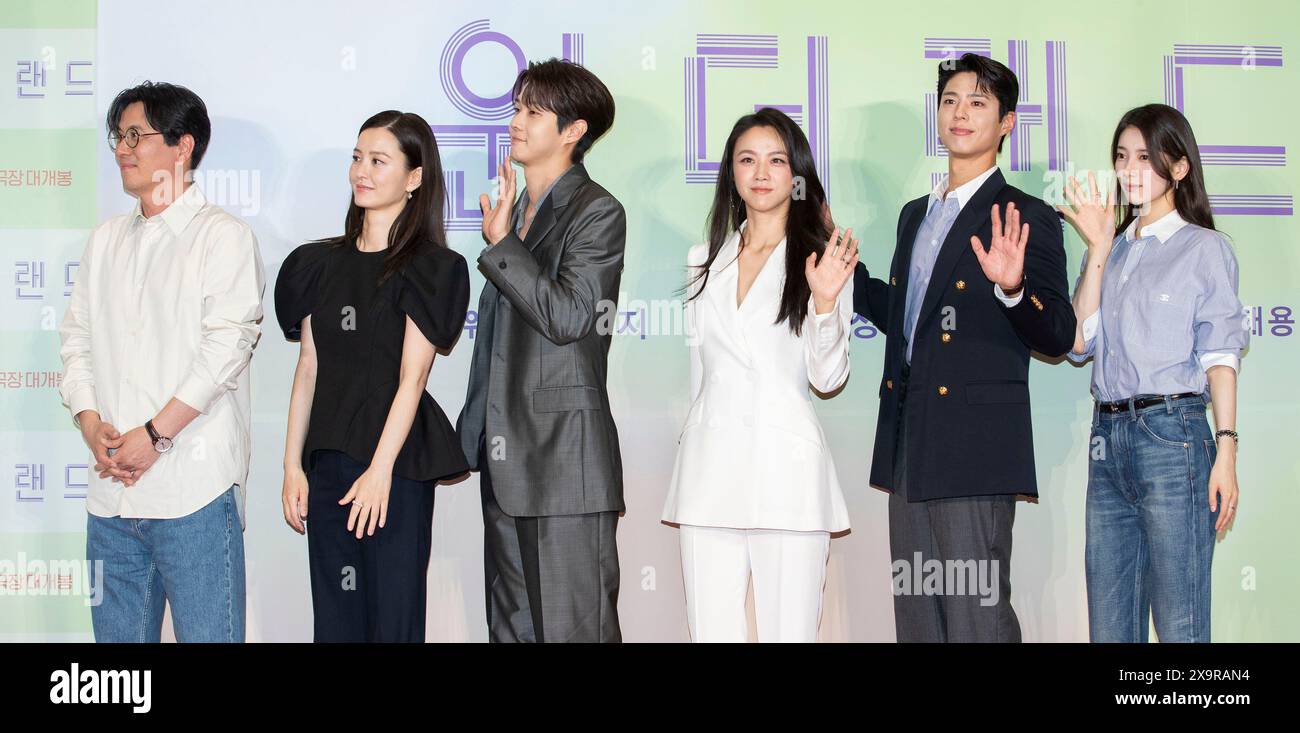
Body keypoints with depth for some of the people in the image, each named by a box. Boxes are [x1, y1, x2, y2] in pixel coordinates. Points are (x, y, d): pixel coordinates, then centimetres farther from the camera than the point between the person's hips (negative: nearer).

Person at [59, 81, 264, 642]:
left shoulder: (223, 236, -2)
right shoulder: (106, 240, 18)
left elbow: (227, 345, -12)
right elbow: (76, 338, 15)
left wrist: (154, 435, -15)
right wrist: (91, 425, -3)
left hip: (195, 490, -6)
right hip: (111, 489, 6)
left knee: (207, 633, -2)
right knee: (117, 633, 11)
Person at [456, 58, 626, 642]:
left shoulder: (597, 212, -7)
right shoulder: (515, 210, 18)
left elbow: (567, 316, -19)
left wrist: (499, 244, -13)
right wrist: (473, 432, 22)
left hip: (566, 457, -9)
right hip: (508, 459, 9)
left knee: (573, 627, -4)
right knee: (511, 627, 12)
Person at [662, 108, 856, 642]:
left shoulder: (822, 258, 2)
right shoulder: (705, 260, 15)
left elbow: (827, 378, -2)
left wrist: (826, 302, -16)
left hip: (786, 467, -4)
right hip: (709, 465, 4)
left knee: (788, 633, -4)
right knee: (710, 632, 2)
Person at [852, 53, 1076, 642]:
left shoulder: (1026, 218, -4)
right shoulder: (915, 215, 19)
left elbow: (1058, 337, -11)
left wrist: (1013, 287, -29)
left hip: (975, 446, -7)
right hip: (907, 445, 8)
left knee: (976, 615, -8)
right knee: (915, 616, 12)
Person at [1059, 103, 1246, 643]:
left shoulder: (1204, 248, 2)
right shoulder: (1111, 250, 16)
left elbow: (1219, 355, -3)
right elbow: (1079, 344, 3)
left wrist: (1226, 449, -13)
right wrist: (1099, 248, 1)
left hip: (1171, 436, -5)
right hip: (1107, 436, 6)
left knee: (1178, 625, -3)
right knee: (1108, 624, 9)